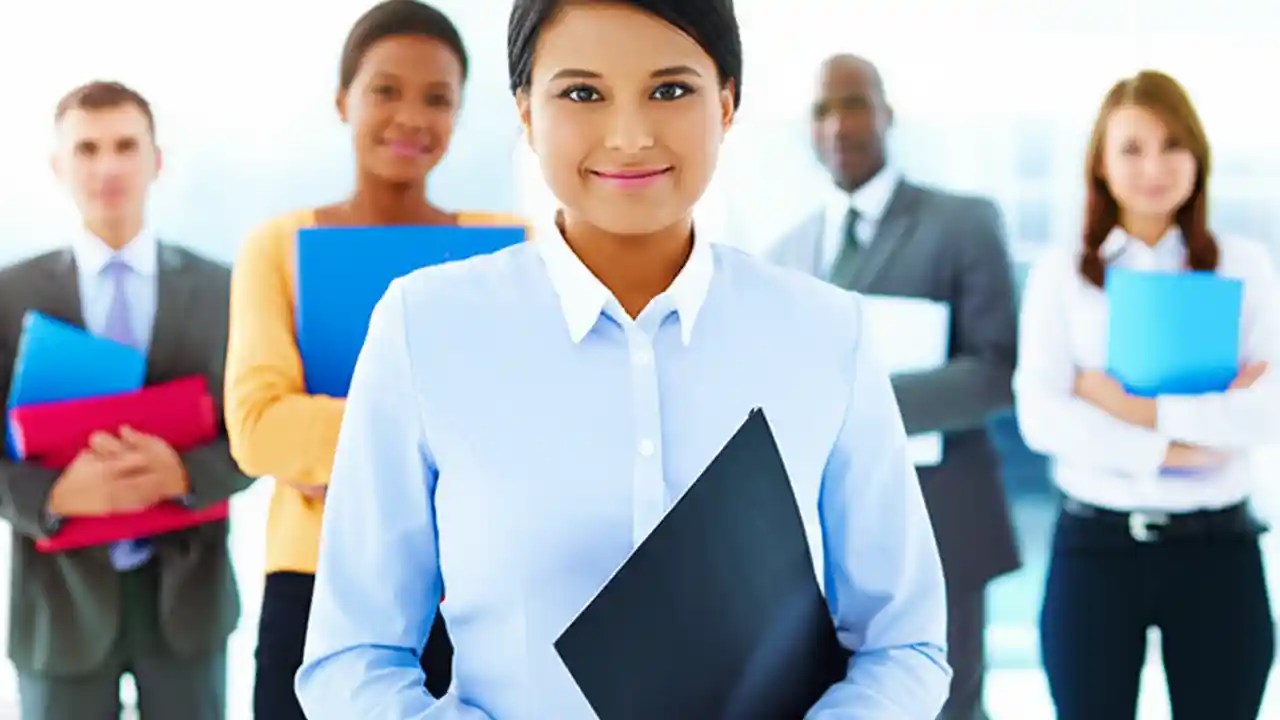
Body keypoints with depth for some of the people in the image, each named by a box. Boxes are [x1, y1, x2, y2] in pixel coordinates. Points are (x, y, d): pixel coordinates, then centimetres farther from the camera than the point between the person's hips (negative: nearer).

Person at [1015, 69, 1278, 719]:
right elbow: (1040, 417, -8)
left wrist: (1139, 409, -13)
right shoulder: (1061, 272, 3)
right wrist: (1173, 447, -13)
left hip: (1218, 545, 1)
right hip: (1095, 543, 0)